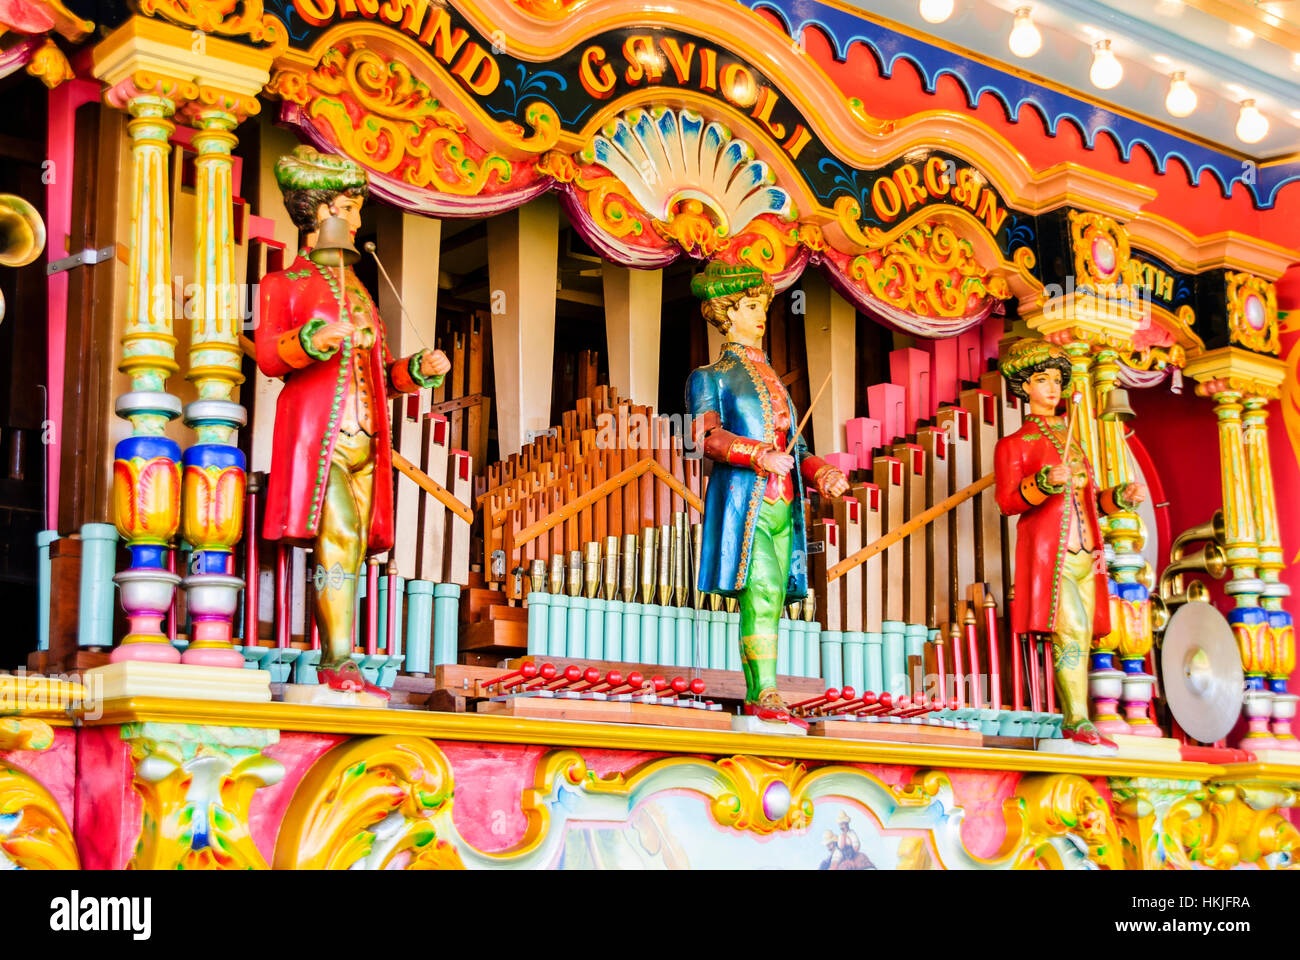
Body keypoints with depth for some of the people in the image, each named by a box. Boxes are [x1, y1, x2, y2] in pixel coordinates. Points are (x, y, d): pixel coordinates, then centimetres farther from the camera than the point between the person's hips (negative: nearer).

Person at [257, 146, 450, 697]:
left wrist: (420, 368, 3)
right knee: (339, 538, -19)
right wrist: (318, 339, -22)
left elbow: (383, 373, 23)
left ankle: (332, 671, -3)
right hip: (315, 430, -6)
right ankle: (340, 664, -22)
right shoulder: (283, 285, 11)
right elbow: (269, 357, -5)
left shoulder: (356, 289, 26)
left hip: (363, 439, 6)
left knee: (351, 549, -2)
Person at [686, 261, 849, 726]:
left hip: (782, 505, 6)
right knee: (760, 596, -16)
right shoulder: (710, 377, 8)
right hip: (743, 501, -6)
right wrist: (761, 456, -20)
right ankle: (765, 695, -17)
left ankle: (759, 701, -1)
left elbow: (794, 448, 22)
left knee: (771, 601, 0)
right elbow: (707, 435, -8)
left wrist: (822, 472, 2)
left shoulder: (772, 379, 26)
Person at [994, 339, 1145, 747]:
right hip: (1048, 552, -6)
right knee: (1070, 632, -17)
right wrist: (1045, 483, -24)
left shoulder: (1070, 441, 24)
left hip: (1084, 555, 6)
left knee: (1082, 637, 0)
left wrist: (1121, 496, 10)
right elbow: (1007, 500, -8)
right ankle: (1078, 721, -17)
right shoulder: (1013, 445, 4)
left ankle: (1072, 722, 1)